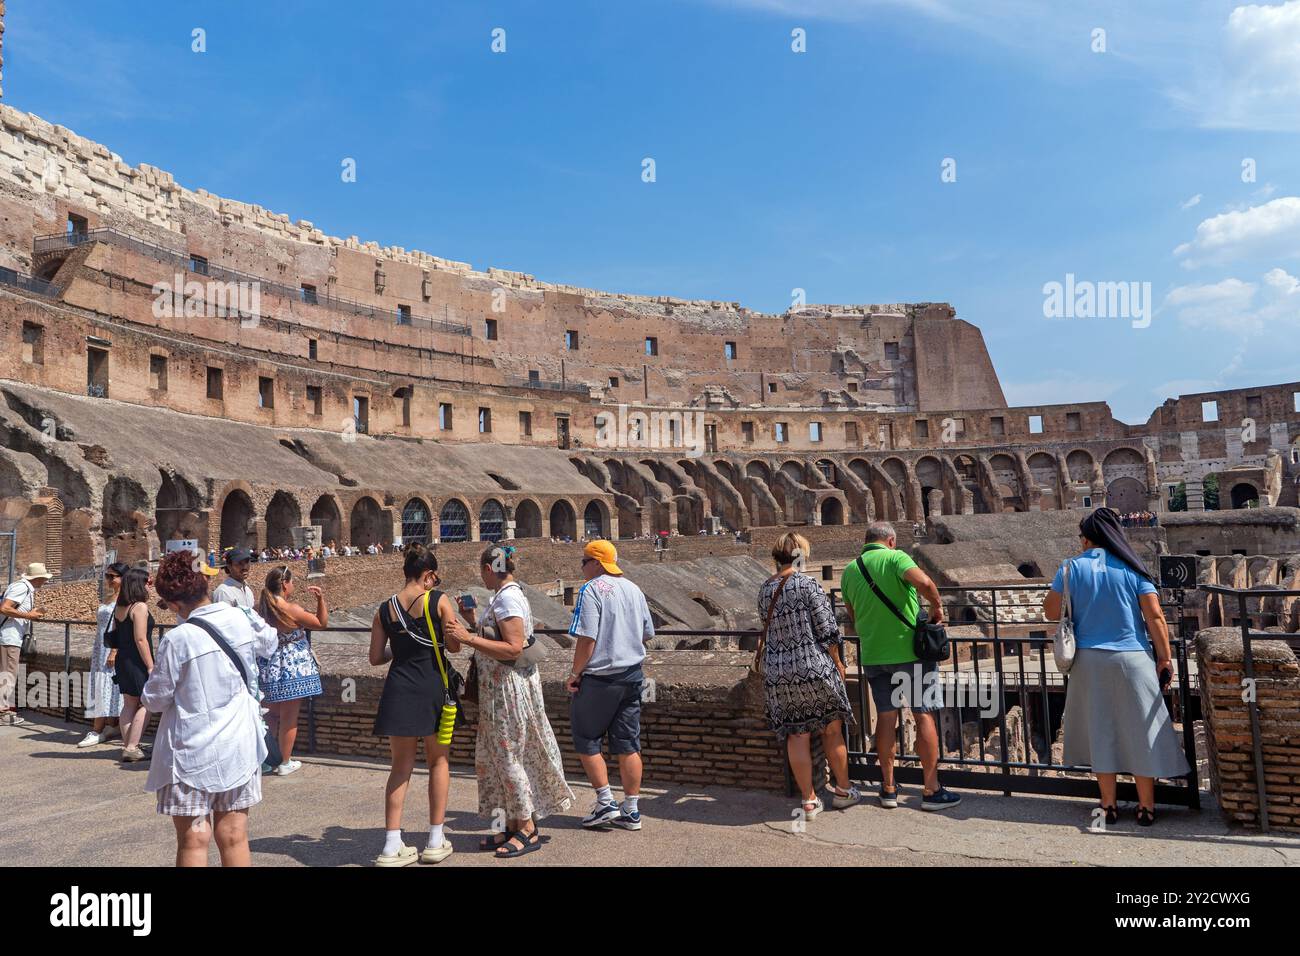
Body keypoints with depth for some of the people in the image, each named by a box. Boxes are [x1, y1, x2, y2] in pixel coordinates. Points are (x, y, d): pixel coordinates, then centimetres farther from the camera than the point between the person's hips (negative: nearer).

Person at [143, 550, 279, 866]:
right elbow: (270, 642, 18)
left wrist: (149, 693, 14)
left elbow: (155, 700, -6)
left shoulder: (177, 639, -18)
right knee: (234, 836, 12)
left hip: (192, 751, -4)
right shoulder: (242, 620, -5)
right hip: (239, 746, 4)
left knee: (193, 840, 8)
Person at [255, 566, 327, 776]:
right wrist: (320, 599, -8)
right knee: (289, 718, 5)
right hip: (291, 669, -6)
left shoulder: (262, 608, -1)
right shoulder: (291, 610, -19)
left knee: (274, 714, 20)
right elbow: (321, 623, -9)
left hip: (268, 668, 7)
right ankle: (285, 763, 15)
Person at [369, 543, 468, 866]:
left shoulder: (385, 609, 4)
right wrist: (460, 631, 16)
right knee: (439, 760, 15)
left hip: (398, 691, 3)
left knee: (401, 765, 14)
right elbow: (453, 645, -4)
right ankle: (436, 842, 17)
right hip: (432, 688, -3)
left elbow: (375, 658, 7)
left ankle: (392, 847, 13)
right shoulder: (439, 600, -7)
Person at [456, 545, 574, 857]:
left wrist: (470, 639, -24)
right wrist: (473, 623, 14)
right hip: (498, 688, 10)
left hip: (510, 688, -10)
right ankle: (512, 826, 25)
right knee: (494, 756, 14)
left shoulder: (508, 598, -18)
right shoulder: (504, 596, 12)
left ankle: (528, 831, 12)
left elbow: (513, 648, -25)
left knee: (510, 756, 0)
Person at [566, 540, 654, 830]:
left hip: (599, 677, -7)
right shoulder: (634, 589, 9)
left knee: (586, 741, 9)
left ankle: (606, 804, 11)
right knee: (628, 744, 10)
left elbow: (587, 638, -19)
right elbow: (648, 634, 15)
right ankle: (631, 811, 15)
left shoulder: (592, 590, -13)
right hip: (632, 675, 7)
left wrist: (576, 672, -8)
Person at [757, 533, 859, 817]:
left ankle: (809, 800, 16)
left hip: (778, 674, 4)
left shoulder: (764, 590, 4)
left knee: (797, 736, 9)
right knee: (831, 730, 15)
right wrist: (838, 663, 2)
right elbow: (827, 631, -11)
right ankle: (843, 790, 29)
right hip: (815, 667, -3)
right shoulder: (809, 585, -12)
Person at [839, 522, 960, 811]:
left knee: (886, 717, 12)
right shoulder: (895, 557, -9)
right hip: (909, 649, -5)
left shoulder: (849, 571, 7)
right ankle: (931, 790, 10)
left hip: (873, 654, 5)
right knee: (924, 716, 5)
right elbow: (923, 582, -28)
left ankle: (888, 788, 19)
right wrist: (937, 606, -10)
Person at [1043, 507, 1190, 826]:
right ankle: (1146, 807, 19)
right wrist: (1165, 658, 1)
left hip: (1090, 661, 0)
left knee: (1101, 732, 10)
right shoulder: (1132, 568, -2)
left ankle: (1109, 806, 19)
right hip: (1133, 659, 0)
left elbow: (1051, 612, -2)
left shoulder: (1072, 567, -4)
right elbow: (1155, 617, -7)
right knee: (1140, 731, 11)